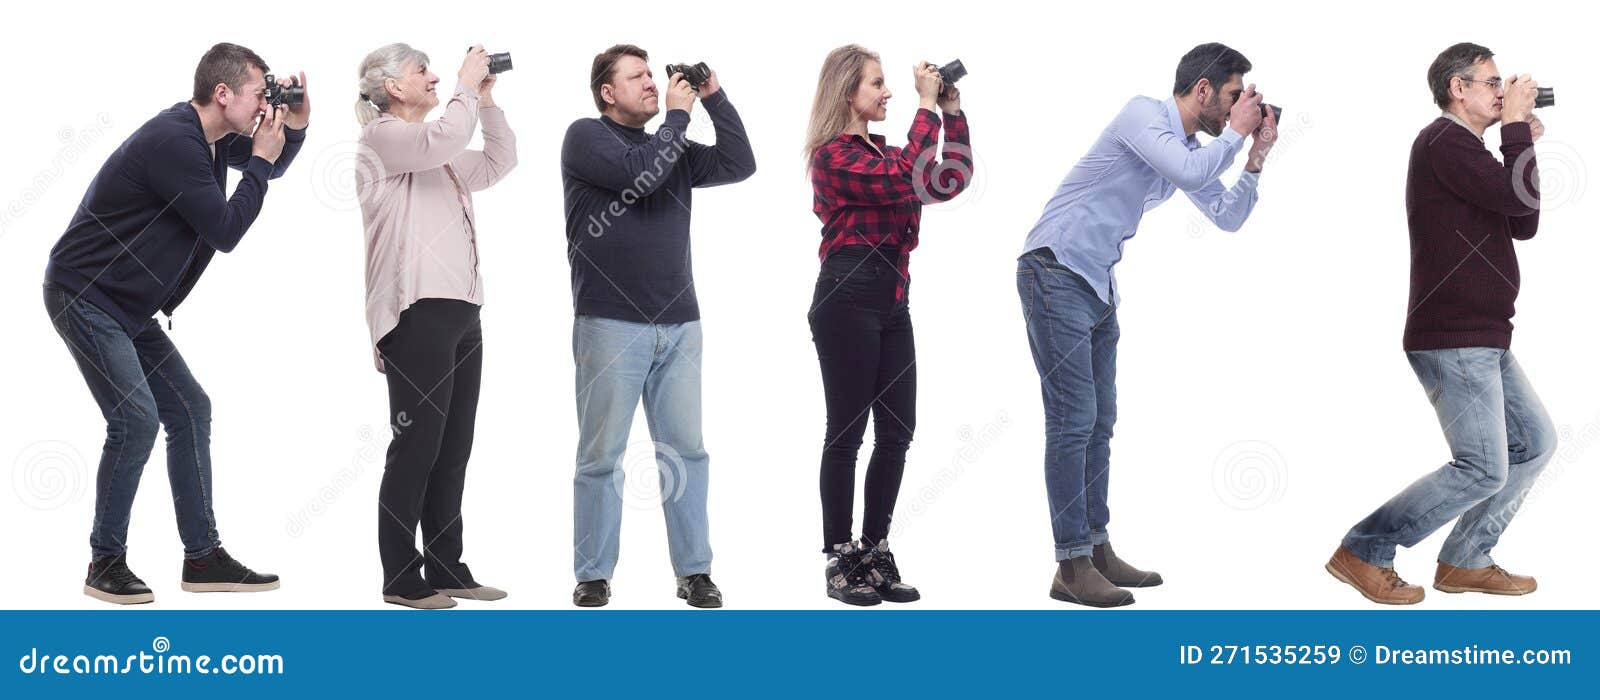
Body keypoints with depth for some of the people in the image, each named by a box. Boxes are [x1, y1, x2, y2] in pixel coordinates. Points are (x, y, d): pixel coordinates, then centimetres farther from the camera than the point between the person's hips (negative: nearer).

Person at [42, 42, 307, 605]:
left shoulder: (210, 137, 6)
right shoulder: (174, 142, -23)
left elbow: (266, 169, 25)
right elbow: (225, 231, -20)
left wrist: (294, 126, 6)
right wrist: (261, 160, -12)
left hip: (128, 307, 10)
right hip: (83, 297, -10)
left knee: (190, 409, 6)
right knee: (137, 418, -16)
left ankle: (202, 557, 10)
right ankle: (106, 563, -3)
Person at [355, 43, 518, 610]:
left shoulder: (437, 155, 25)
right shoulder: (382, 136, -2)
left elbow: (498, 163, 28)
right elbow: (445, 138, -19)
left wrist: (487, 101, 20)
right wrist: (466, 85, -6)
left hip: (460, 311, 9)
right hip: (418, 312, -9)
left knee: (453, 448, 10)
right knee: (417, 445, -8)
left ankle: (446, 569, 15)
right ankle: (401, 578, -3)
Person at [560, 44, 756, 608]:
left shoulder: (673, 148, 18)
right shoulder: (586, 137, 1)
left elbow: (739, 165, 9)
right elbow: (639, 174, -15)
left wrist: (714, 97, 5)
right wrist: (678, 115, -4)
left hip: (678, 324, 5)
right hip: (611, 324, -5)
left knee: (686, 451, 4)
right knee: (602, 456, -1)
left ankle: (694, 571, 9)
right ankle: (593, 575, 6)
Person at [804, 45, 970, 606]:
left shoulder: (881, 151, 17)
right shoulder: (834, 155, -9)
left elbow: (951, 179, 14)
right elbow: (909, 180, -21)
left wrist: (953, 112, 9)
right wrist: (927, 106, -15)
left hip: (891, 301, 8)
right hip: (847, 300, -8)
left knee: (897, 431, 6)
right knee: (847, 432, -2)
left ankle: (874, 553, 14)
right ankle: (841, 560, 5)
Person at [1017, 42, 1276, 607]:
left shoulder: (1191, 147, 14)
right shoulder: (1143, 115, -13)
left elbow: (1228, 218, 17)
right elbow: (1191, 173, -27)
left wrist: (1255, 158, 6)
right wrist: (1235, 134, -11)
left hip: (1098, 285, 10)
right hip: (1056, 275, -10)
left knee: (1099, 422, 10)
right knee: (1073, 421, -10)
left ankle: (1097, 550, 16)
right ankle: (1072, 566, -7)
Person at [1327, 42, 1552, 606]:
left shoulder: (1465, 150, 20)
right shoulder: (1444, 142, -13)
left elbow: (1523, 224, 18)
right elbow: (1516, 199, -22)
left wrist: (1522, 143, 10)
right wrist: (1515, 127, -10)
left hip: (1482, 341, 11)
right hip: (1453, 341, -11)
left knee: (1534, 442, 13)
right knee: (1484, 469, -10)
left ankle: (1465, 561, 18)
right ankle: (1363, 554, -2)